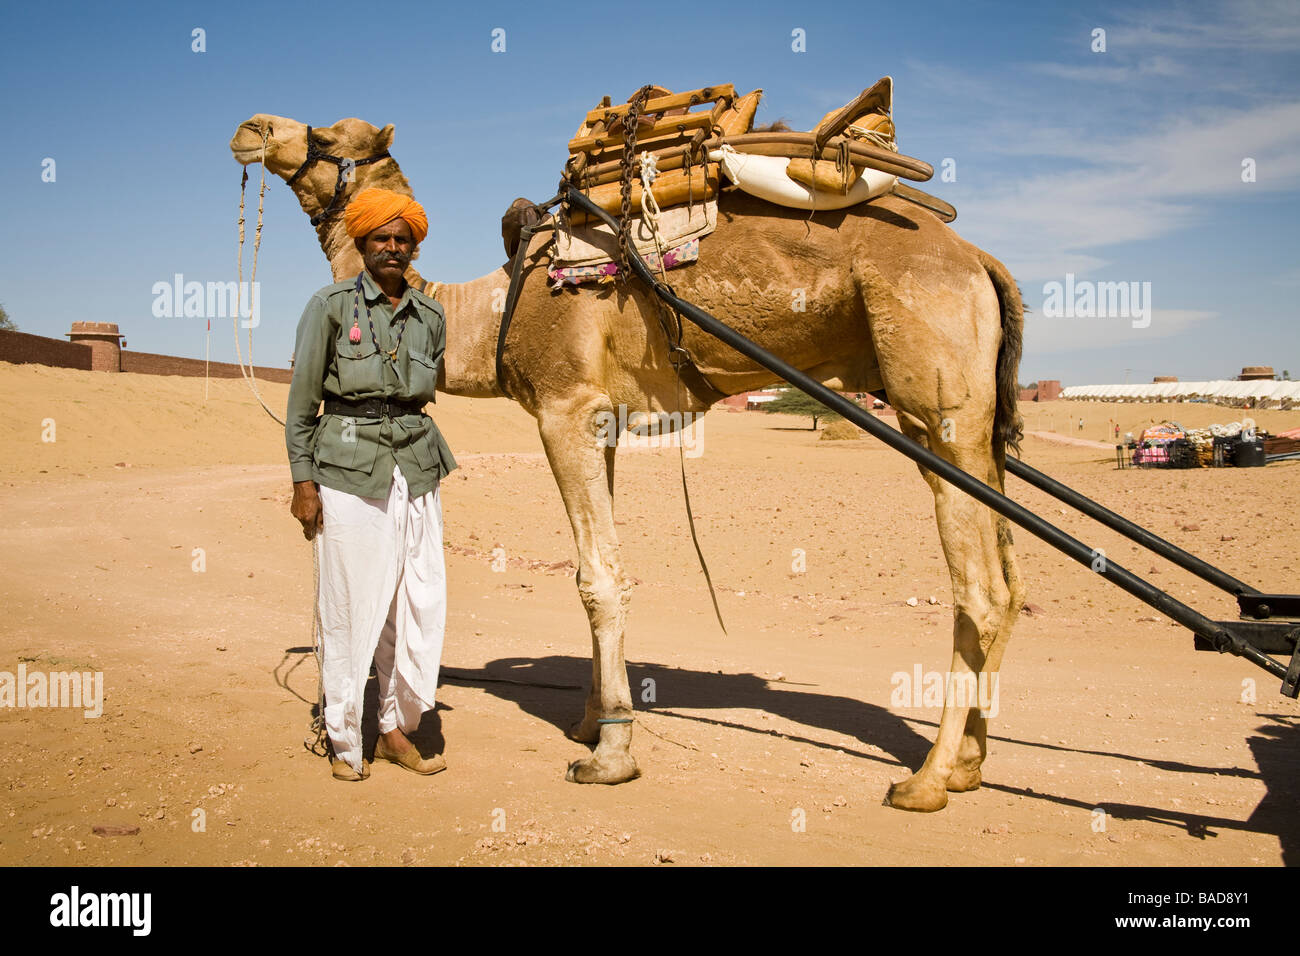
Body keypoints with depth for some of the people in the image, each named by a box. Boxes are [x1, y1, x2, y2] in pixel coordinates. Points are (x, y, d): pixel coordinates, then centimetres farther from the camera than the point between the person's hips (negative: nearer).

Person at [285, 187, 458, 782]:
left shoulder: (430, 316, 11)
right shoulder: (331, 307, -1)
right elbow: (301, 402, -1)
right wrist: (303, 480, -6)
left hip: (415, 472, 4)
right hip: (348, 472, -4)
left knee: (422, 605, 3)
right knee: (352, 610, 0)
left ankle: (397, 730, 19)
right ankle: (344, 744, 15)